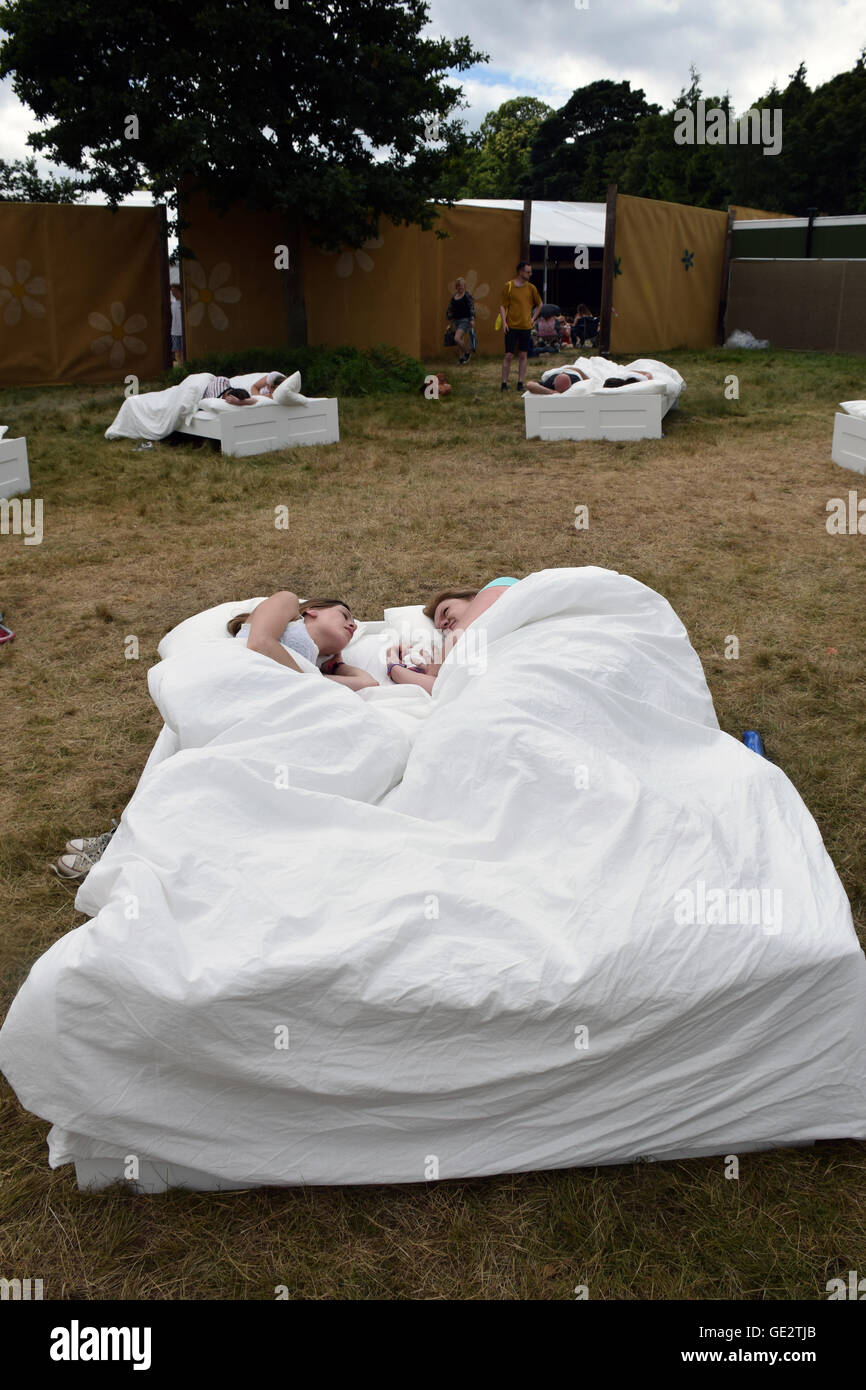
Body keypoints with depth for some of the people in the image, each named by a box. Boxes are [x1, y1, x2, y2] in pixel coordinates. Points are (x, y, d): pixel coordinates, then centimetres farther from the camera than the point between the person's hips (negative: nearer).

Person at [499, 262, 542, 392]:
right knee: (508, 355, -5)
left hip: (526, 326, 3)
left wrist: (533, 318, 9)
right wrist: (504, 322, -11)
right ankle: (504, 383, 2)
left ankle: (520, 382, 10)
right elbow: (503, 306, -1)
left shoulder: (531, 288, 6)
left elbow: (539, 304, 19)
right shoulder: (509, 286, -3)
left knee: (523, 355, 4)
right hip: (511, 326, -3)